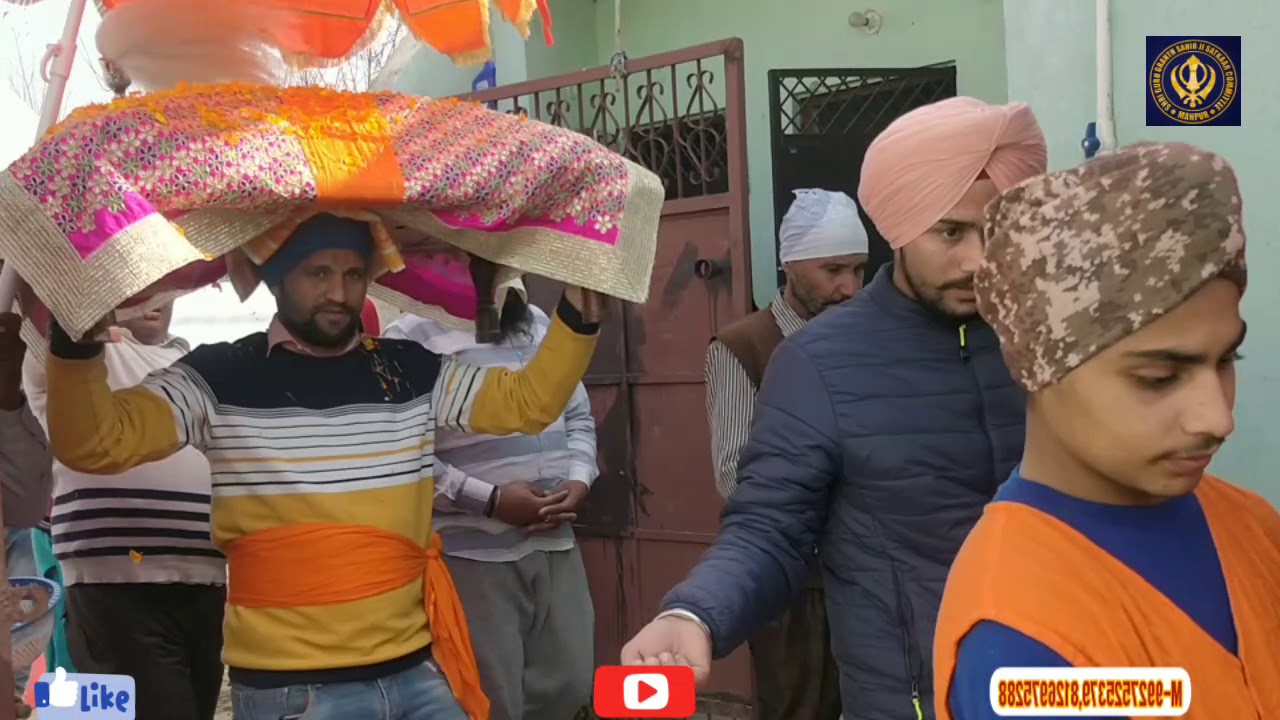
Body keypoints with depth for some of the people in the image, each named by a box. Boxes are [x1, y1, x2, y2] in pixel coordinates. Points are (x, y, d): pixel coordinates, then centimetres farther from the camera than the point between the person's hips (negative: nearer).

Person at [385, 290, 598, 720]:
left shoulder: (539, 323, 13)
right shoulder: (413, 334, -10)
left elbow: (579, 417, 18)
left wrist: (578, 481, -1)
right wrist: (491, 500, -19)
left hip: (555, 543, 7)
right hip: (472, 553, -6)